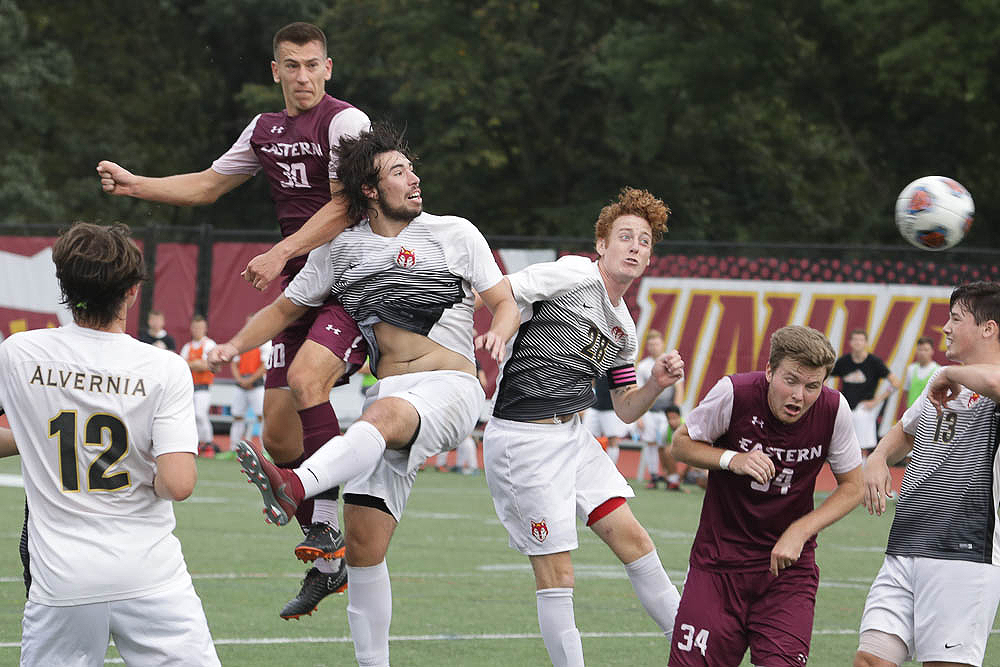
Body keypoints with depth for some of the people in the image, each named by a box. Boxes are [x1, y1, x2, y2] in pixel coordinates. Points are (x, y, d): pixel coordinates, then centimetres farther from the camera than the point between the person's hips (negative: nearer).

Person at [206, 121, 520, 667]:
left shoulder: (454, 233, 8)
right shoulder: (341, 249, 14)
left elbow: (504, 302, 8)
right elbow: (286, 307, 21)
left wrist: (497, 332, -15)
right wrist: (236, 344, 3)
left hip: (450, 390, -4)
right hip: (389, 399, 4)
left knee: (384, 415, -39)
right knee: (363, 539, -6)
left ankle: (293, 487, -63)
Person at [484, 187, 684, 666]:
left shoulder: (623, 330, 15)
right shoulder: (576, 275, -10)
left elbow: (626, 409, 22)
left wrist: (657, 384, 3)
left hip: (573, 436, 8)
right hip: (523, 439, -8)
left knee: (633, 538, 7)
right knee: (556, 577, -4)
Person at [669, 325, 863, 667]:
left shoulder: (833, 409, -11)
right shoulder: (733, 393, -16)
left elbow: (851, 487, 2)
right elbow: (681, 443, 0)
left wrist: (799, 532, -11)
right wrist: (733, 460, -19)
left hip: (789, 563, 1)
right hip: (719, 559, 0)